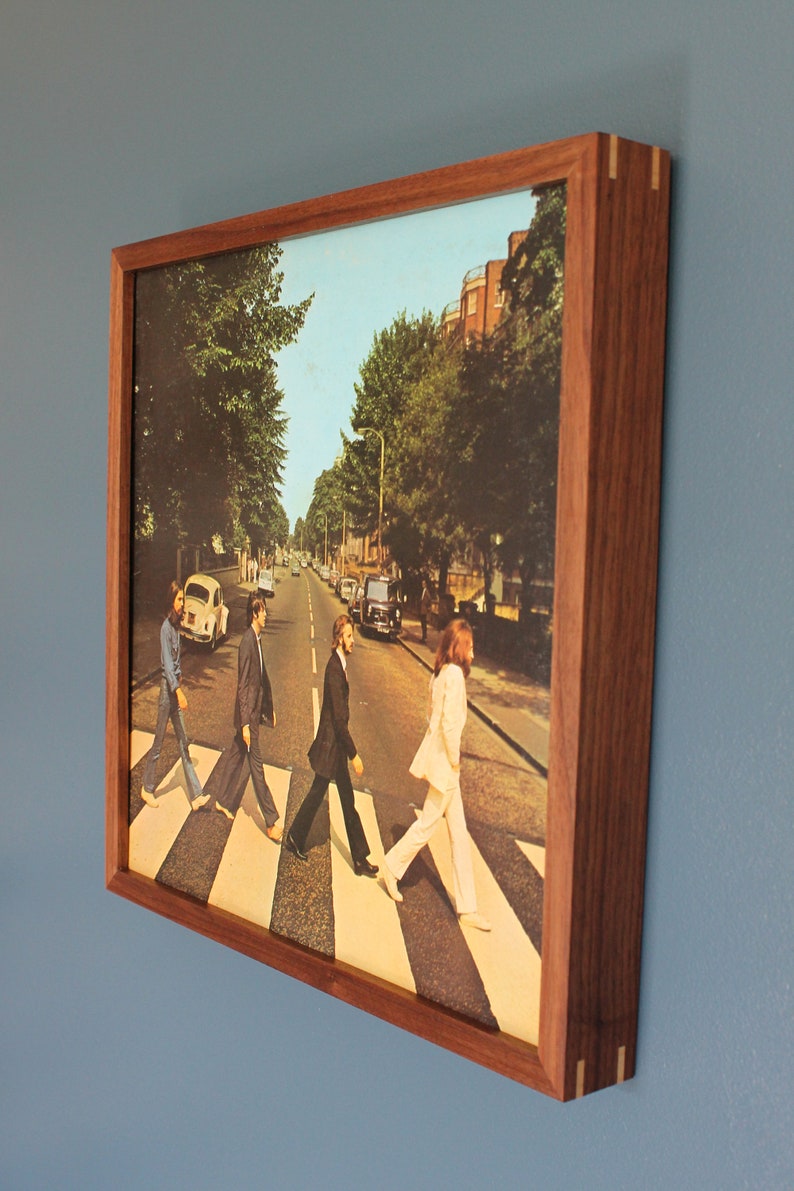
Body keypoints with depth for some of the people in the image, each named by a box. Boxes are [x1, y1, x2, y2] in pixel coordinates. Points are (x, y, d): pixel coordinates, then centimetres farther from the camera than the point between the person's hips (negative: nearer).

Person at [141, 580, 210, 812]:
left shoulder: (176, 625, 9)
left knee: (183, 742, 6)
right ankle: (147, 789, 21)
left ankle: (195, 795, 6)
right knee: (159, 742, 4)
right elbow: (167, 663, -24)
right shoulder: (166, 627, -16)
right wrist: (178, 691, -31)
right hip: (167, 687, -8)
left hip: (176, 686, 8)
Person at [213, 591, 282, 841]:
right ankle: (271, 822, 2)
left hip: (256, 710, 9)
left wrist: (270, 708, 23)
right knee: (256, 766, -2)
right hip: (247, 713, -9)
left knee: (236, 755, 20)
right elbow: (243, 685, -23)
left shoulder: (258, 639, 7)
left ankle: (223, 801, 36)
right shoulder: (247, 642, -22)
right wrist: (245, 723, -23)